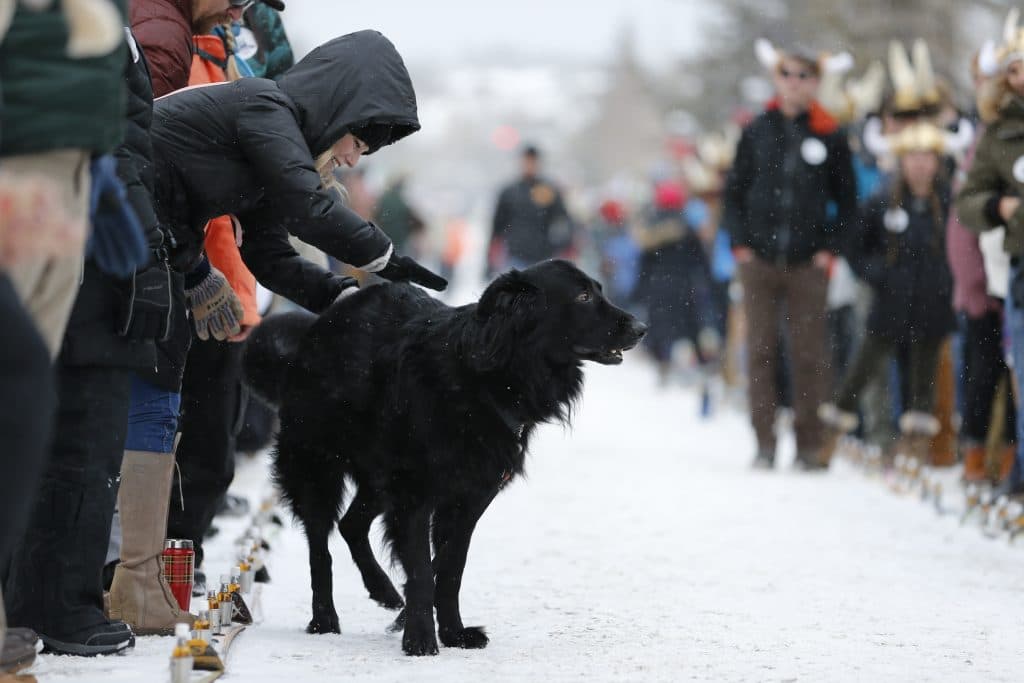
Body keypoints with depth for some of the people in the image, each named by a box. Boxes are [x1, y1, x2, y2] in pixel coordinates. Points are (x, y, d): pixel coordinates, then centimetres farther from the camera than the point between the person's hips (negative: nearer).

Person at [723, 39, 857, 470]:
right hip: (759, 260, 1)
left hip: (808, 264, -1)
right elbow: (734, 191, 11)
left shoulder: (830, 136, 3)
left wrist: (829, 247, -2)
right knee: (761, 351, 2)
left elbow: (846, 200, 7)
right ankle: (765, 443, 6)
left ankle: (809, 444, 4)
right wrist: (740, 242, 1)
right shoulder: (757, 132, 6)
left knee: (809, 354, -2)